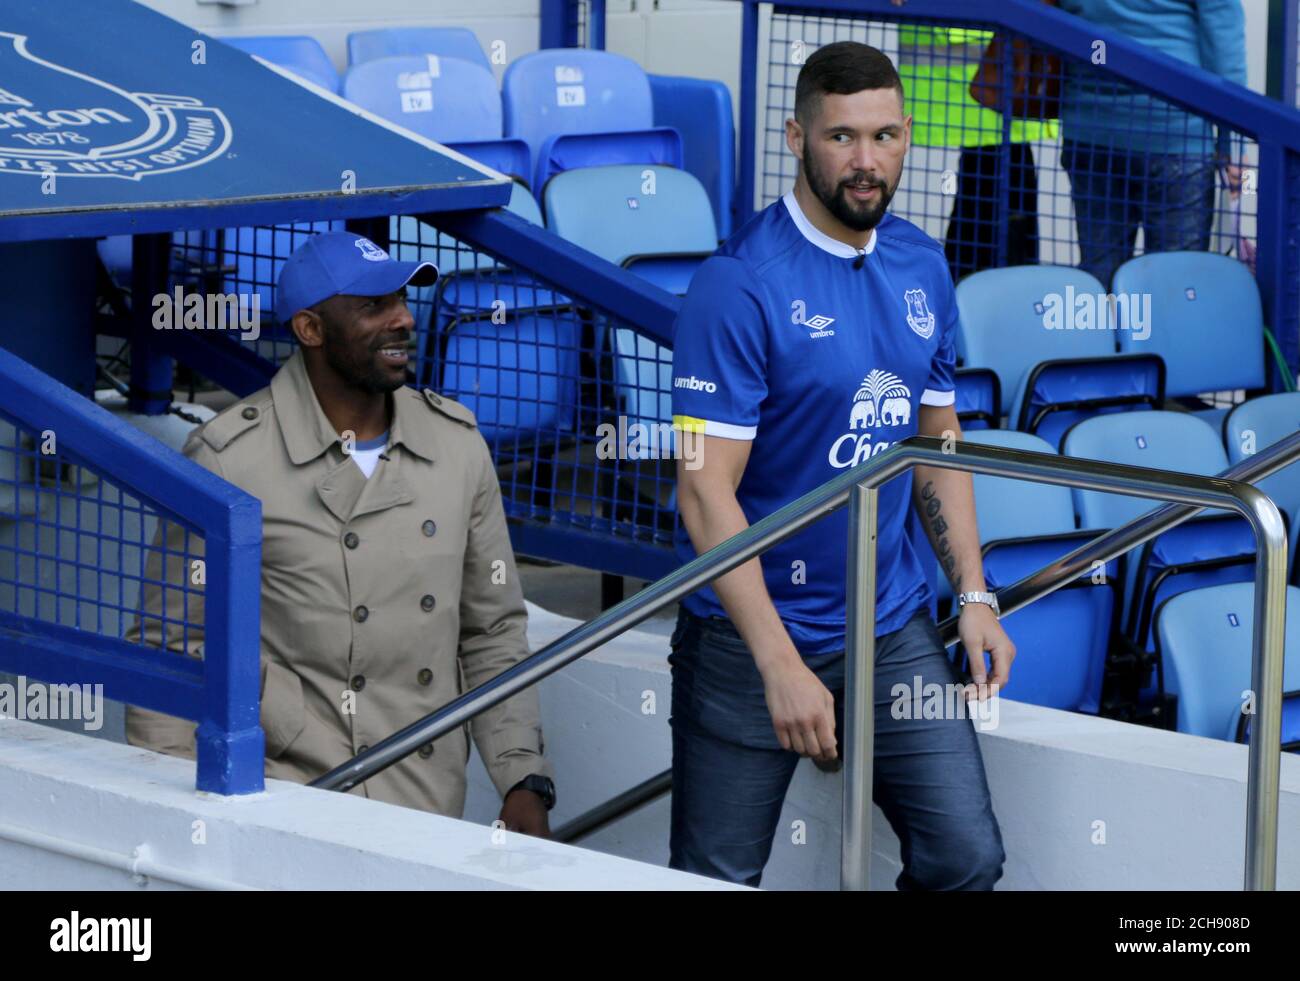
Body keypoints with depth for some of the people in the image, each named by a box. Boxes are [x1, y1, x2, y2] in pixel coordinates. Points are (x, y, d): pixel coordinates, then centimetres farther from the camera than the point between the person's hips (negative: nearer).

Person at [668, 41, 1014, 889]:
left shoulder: (923, 268, 5)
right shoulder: (741, 285, -16)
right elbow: (706, 491, -18)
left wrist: (974, 595, 4)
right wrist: (782, 666, -22)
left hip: (894, 627, 6)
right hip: (751, 631, -5)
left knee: (966, 859, 1)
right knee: (718, 880, 3)